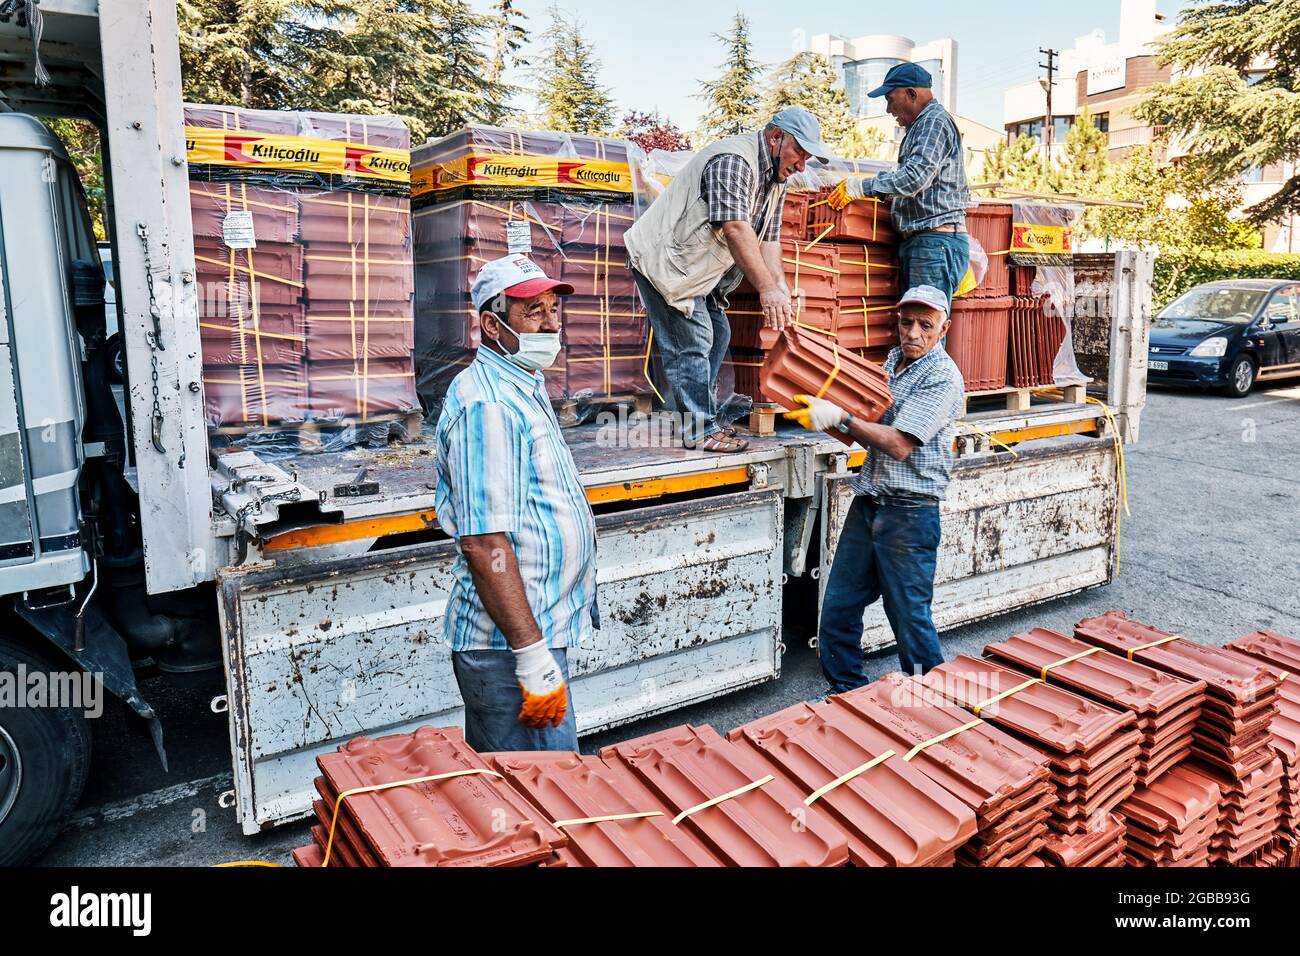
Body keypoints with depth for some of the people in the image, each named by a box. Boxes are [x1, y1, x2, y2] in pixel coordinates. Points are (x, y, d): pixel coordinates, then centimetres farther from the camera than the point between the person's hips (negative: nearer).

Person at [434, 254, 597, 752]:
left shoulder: (521, 387, 14)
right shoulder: (487, 406, -20)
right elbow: (483, 543, -26)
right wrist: (535, 658, -26)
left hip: (535, 632, 10)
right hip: (513, 646, -10)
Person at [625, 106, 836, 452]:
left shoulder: (776, 177, 9)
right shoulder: (733, 161, -23)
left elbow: (768, 239, 4)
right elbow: (735, 229, -33)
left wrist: (783, 293, -10)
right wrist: (767, 289, -37)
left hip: (696, 268, 11)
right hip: (663, 259, -11)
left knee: (717, 335, 12)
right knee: (692, 342, -12)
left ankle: (703, 419, 20)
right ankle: (700, 430, -6)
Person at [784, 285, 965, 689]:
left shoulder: (943, 377, -11)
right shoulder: (892, 360, 14)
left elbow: (899, 444, -19)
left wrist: (841, 417, -18)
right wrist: (816, 414, 2)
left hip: (908, 512, -7)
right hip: (866, 503, 7)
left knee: (910, 619, 3)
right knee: (838, 610, 9)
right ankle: (847, 693, 25)